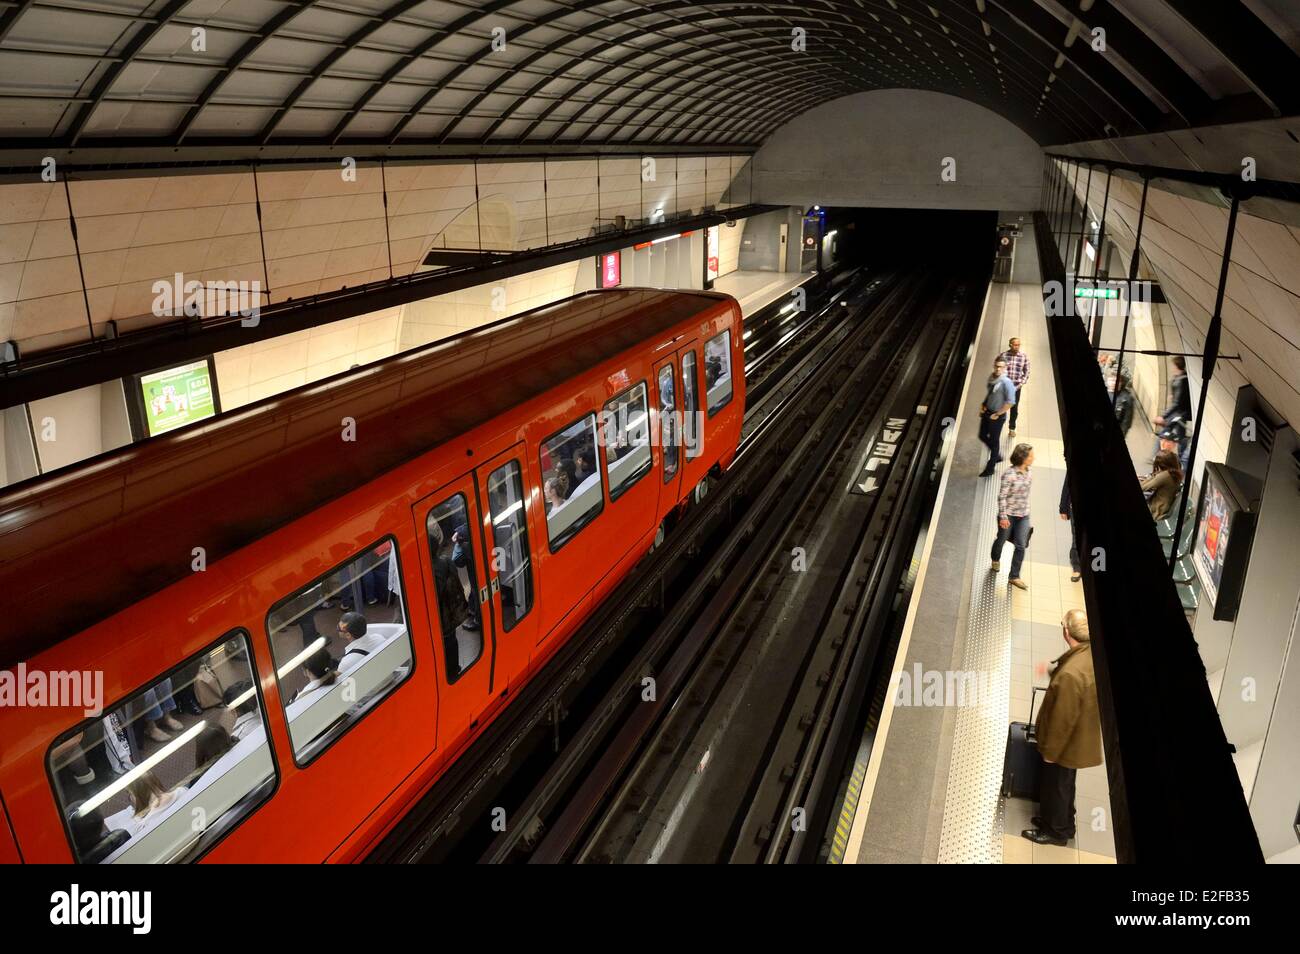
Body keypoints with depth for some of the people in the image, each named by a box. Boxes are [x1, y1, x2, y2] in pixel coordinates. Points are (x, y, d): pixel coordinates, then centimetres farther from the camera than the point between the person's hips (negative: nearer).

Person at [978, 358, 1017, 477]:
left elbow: (1010, 402, -26)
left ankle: (990, 469, 24)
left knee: (994, 441, 8)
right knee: (983, 436, 20)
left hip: (997, 416, -7)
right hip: (987, 412, 7)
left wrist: (997, 414, -20)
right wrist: (983, 405, 3)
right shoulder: (991, 378, -2)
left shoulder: (1006, 382, -24)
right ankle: (997, 455, 45)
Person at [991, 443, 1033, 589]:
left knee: (1021, 546, 2)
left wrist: (1027, 510, 16)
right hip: (1009, 515, -5)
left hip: (1023, 515, 5)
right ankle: (996, 560, 48)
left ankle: (1014, 577, 11)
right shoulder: (1009, 474, -23)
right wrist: (1003, 517, -19)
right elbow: (1001, 496, -19)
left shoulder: (1027, 471, -3)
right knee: (1002, 540, 17)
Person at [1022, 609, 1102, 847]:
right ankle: (1062, 821, 46)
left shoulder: (1071, 674, -39)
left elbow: (1063, 719, -28)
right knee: (1063, 783, 27)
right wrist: (1054, 671, 19)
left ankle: (1057, 831, 35)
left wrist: (1050, 751, -15)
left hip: (1068, 743, -8)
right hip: (1082, 736, 8)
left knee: (1056, 784, 15)